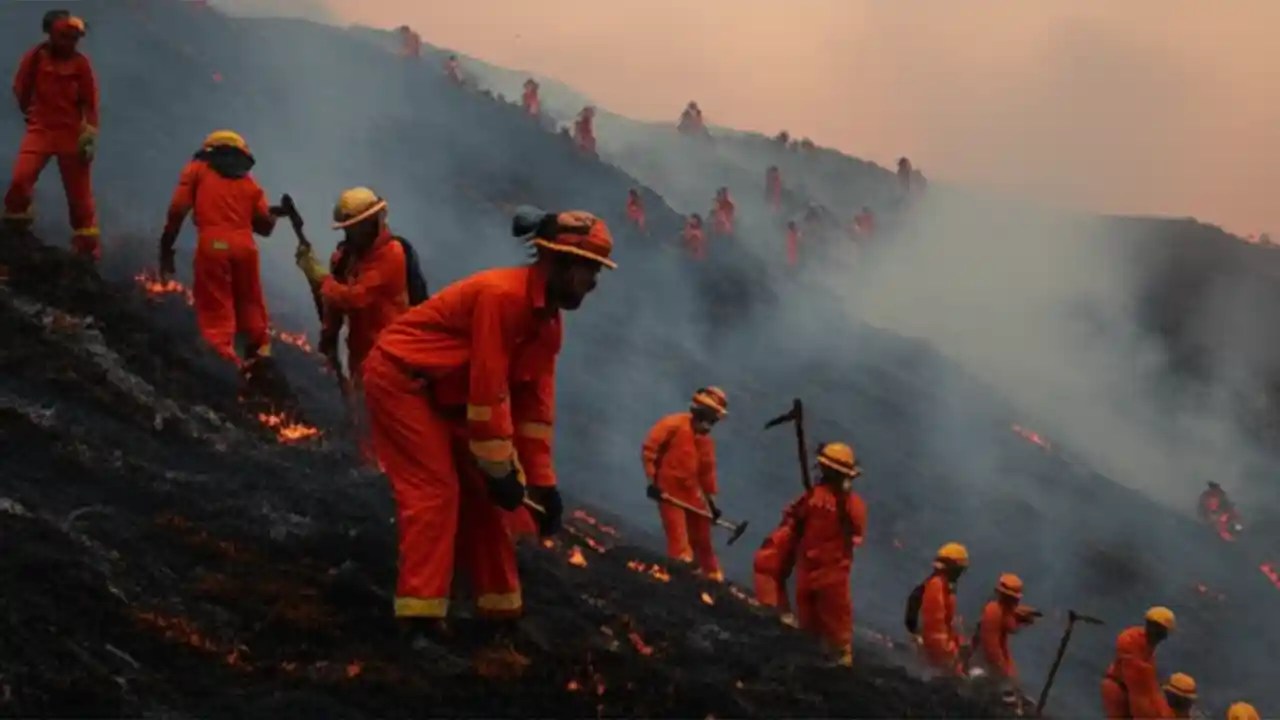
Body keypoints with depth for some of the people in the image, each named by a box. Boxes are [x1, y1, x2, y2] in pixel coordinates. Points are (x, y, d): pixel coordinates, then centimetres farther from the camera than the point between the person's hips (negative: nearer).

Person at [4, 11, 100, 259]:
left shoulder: (81, 63, -5)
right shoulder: (35, 57, -5)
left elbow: (90, 102, -2)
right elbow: (21, 90, 9)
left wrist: (90, 134, -8)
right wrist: (30, 114, 7)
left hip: (72, 132, 0)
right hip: (40, 129, 0)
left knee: (79, 191, 4)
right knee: (21, 177, -18)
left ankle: (87, 244, 15)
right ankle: (14, 234, 3)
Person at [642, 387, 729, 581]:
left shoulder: (706, 440, 11)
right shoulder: (673, 425, -10)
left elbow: (707, 470, 18)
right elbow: (649, 449, -11)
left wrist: (710, 499, 14)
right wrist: (652, 480, -16)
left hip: (692, 493, 7)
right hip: (669, 491, -7)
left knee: (702, 539, 14)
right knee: (679, 541, -13)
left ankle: (712, 575, 27)